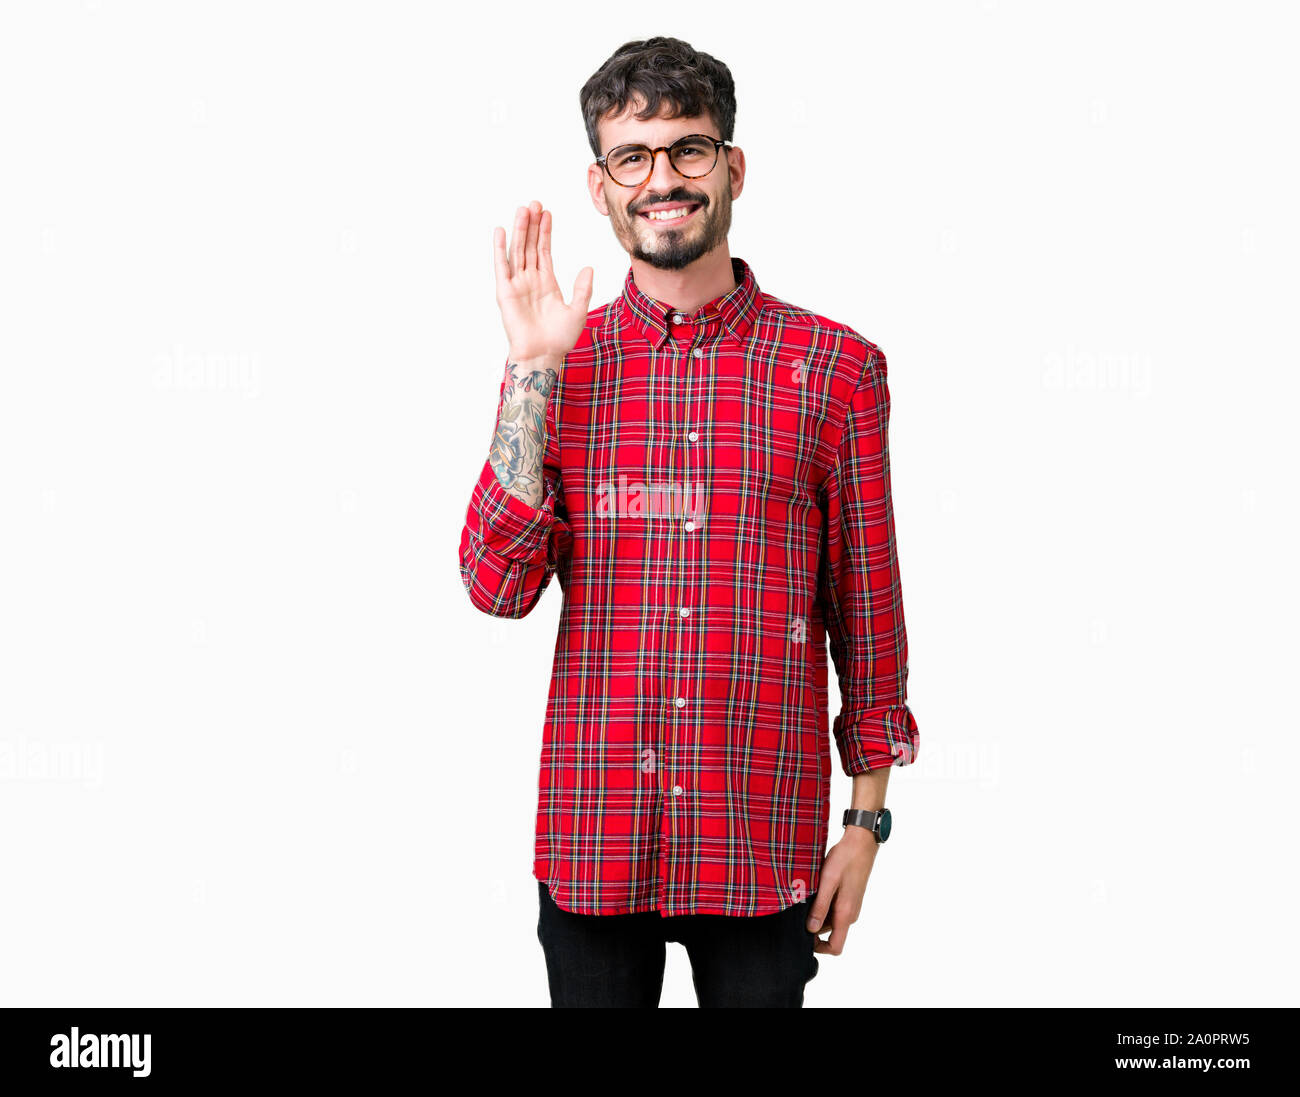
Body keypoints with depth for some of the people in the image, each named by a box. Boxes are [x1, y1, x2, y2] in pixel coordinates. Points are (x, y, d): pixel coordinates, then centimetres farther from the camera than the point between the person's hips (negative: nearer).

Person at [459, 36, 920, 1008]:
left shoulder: (836, 367, 0)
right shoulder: (559, 362, 3)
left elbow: (869, 606, 4)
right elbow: (497, 586, -7)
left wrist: (868, 819, 3)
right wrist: (536, 371, -12)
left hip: (763, 845, -1)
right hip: (591, 843, 1)